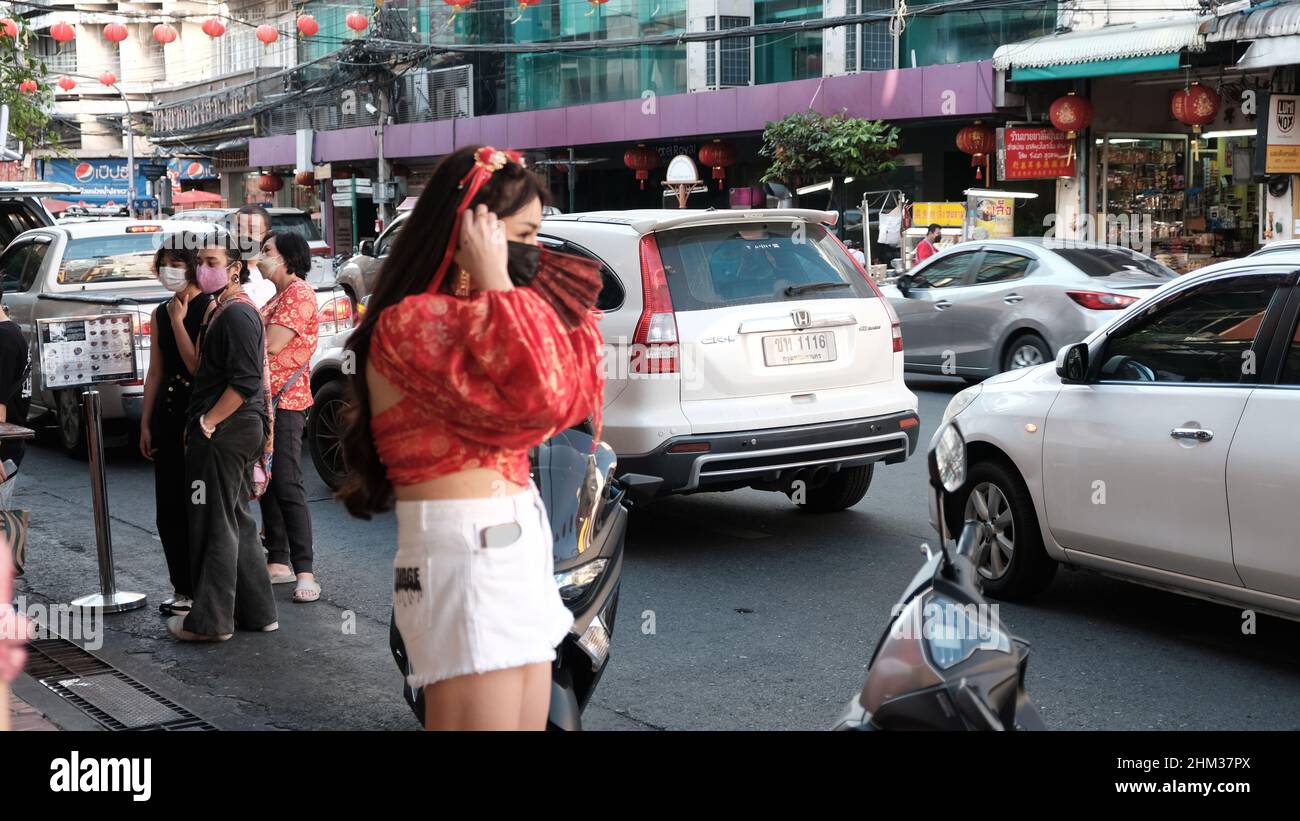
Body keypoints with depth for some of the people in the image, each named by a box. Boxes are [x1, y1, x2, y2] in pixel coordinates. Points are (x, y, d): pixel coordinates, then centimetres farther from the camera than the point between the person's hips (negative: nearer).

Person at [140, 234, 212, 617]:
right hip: (167, 414, 7)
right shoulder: (160, 313, 12)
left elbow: (198, 366, -17)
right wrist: (146, 424, 12)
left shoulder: (209, 309, -10)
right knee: (168, 510, 9)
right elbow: (155, 372, 15)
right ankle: (183, 588, 18)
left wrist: (178, 321, -14)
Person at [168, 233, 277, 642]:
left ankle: (210, 620, 3)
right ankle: (257, 611, 22)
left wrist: (208, 422, -18)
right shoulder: (223, 310, 17)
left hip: (225, 433, -11)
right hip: (233, 430, 11)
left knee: (215, 525, -3)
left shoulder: (237, 313, -16)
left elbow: (245, 381, -22)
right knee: (236, 523, 15)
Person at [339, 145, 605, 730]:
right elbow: (531, 401, -24)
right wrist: (497, 283, -17)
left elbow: (570, 399, 16)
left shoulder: (468, 313, 16)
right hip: (466, 555, -9)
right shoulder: (411, 323, -13)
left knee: (528, 719, 13)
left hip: (516, 546, 9)